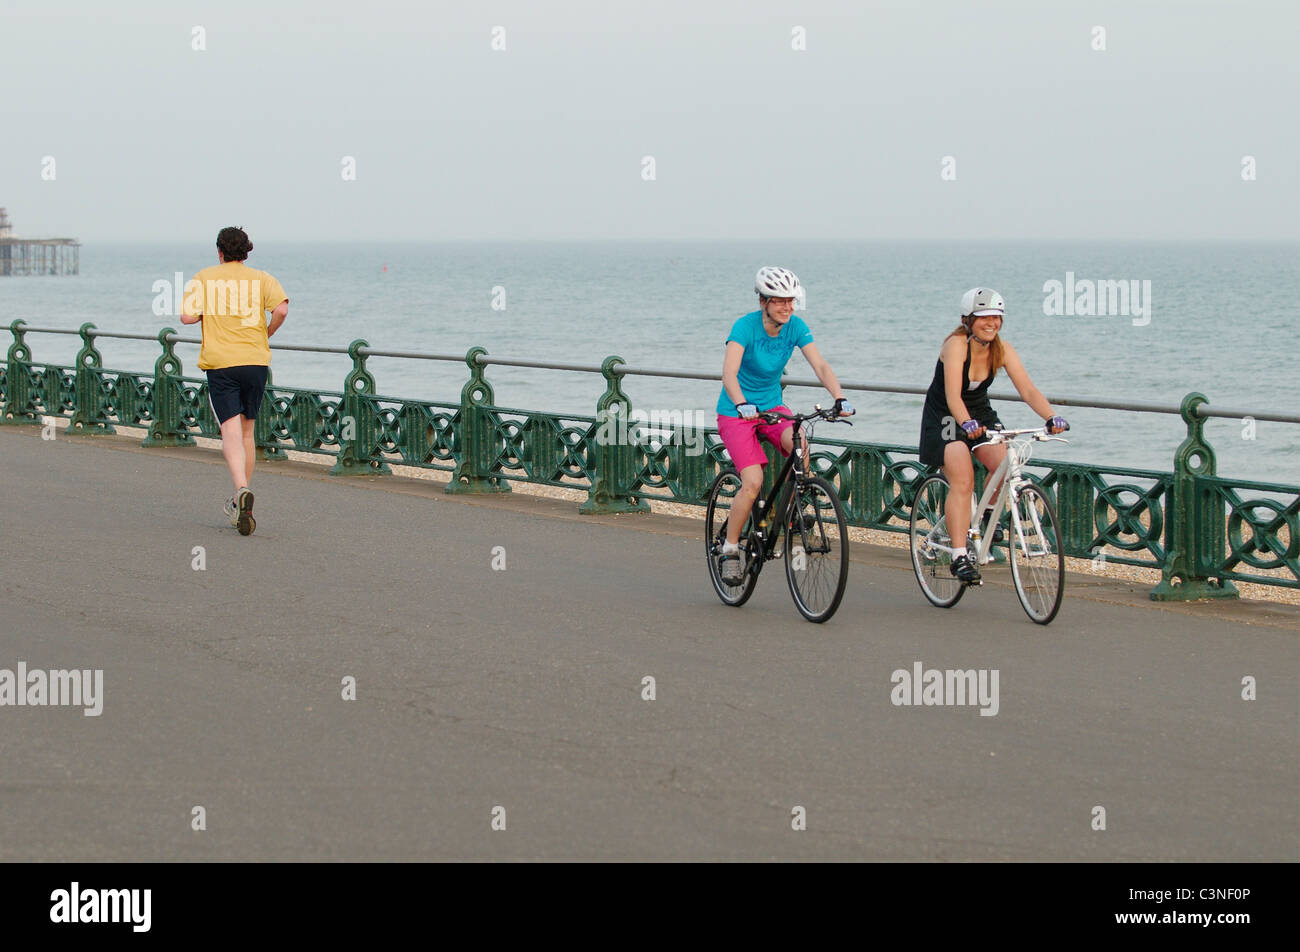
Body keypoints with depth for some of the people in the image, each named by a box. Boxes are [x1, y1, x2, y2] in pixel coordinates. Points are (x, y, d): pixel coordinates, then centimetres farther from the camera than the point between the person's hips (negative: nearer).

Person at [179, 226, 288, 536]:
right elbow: (281, 309, -11)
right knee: (247, 431, 15)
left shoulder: (203, 279, 4)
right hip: (255, 360, 2)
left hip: (220, 362, -2)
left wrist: (208, 313, 15)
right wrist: (267, 333, 7)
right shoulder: (261, 279, 5)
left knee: (231, 432, -9)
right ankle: (239, 502, 22)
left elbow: (187, 316, -5)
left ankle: (242, 490, -33)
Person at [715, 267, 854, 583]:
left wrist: (839, 398, -32)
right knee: (753, 482, -20)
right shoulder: (746, 326, -21)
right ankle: (729, 549, -3)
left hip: (771, 406, 4)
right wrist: (742, 404, -51)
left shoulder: (796, 327, -8)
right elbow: (729, 373, -33)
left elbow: (821, 366, -15)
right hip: (736, 412, -4)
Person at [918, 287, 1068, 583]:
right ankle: (959, 557, -21)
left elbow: (1028, 390, -18)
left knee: (1003, 464, -21)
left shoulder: (1002, 350, -10)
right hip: (945, 418, -5)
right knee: (962, 482, -22)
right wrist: (967, 423, -54)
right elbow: (953, 395, -36)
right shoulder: (956, 345, -24)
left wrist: (1052, 417, -35)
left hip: (980, 414, 5)